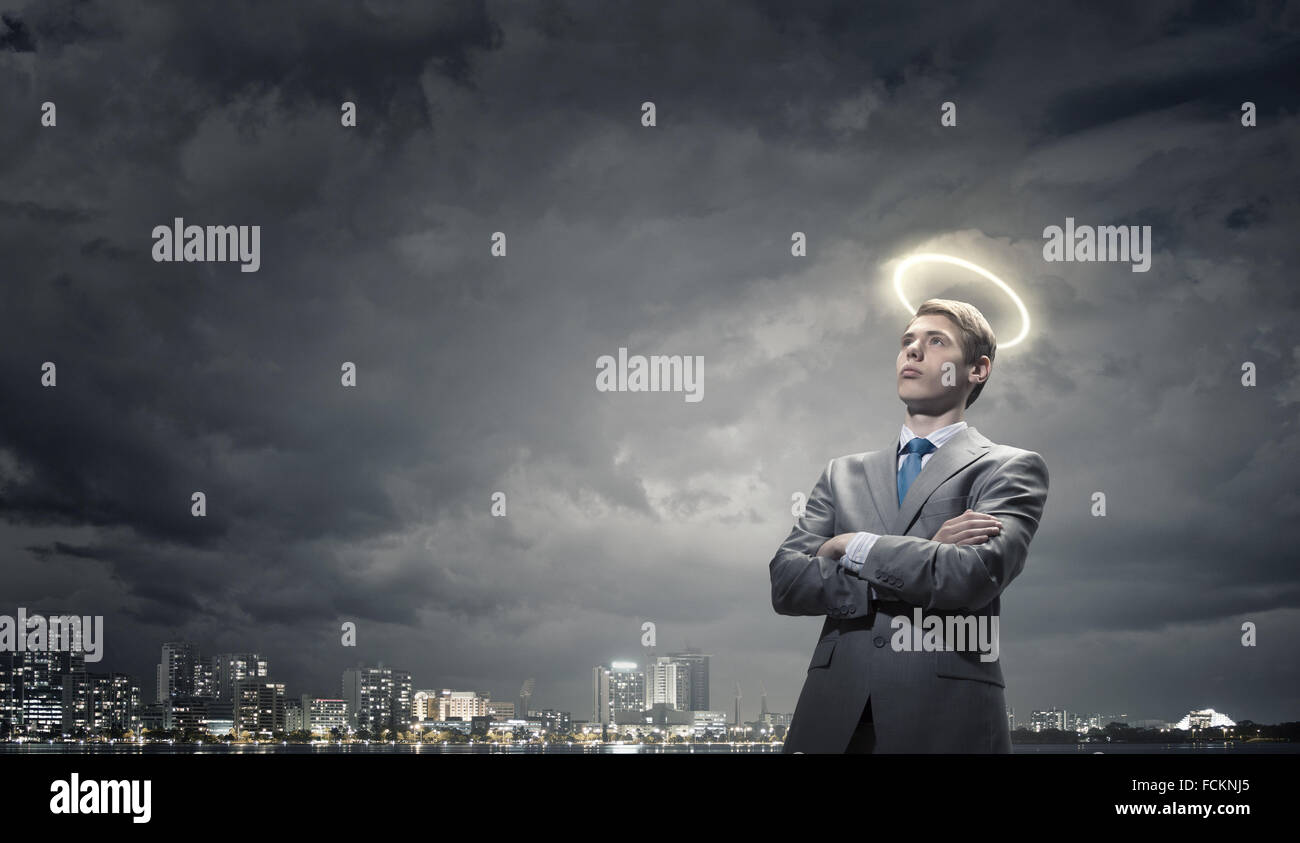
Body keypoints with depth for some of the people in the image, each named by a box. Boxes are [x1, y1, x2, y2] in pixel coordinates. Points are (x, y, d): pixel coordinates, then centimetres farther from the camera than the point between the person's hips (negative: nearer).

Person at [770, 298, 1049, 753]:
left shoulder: (1011, 468, 5)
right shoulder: (844, 474, 17)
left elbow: (974, 576, -13)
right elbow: (785, 583, 2)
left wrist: (852, 547, -3)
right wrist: (923, 557, -8)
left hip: (944, 717, -3)